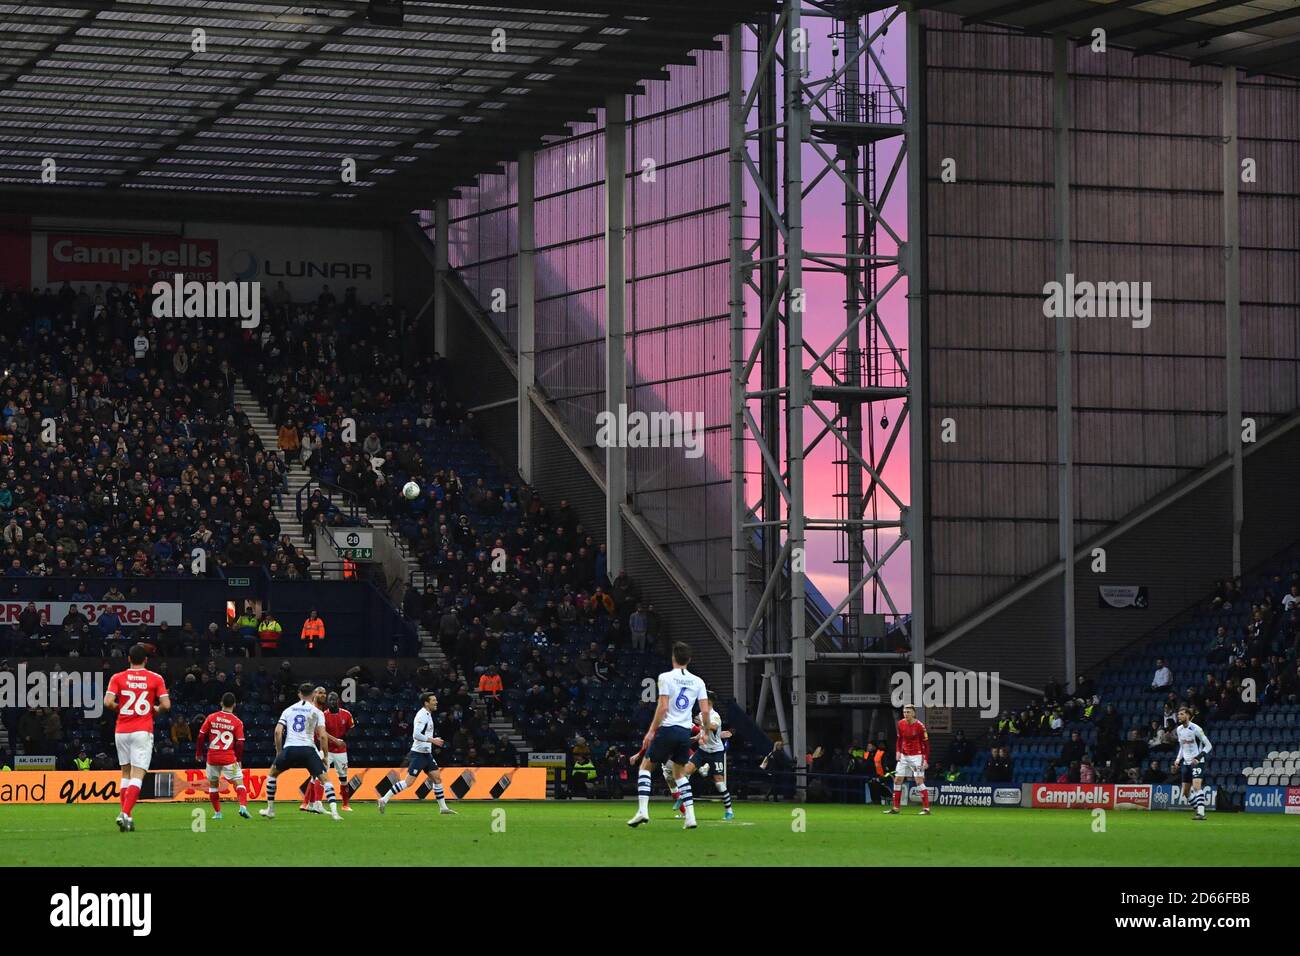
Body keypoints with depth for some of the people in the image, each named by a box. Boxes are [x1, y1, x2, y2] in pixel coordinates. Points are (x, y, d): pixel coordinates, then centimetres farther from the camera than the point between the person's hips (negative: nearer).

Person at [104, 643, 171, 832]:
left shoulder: (118, 678, 2)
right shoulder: (155, 679, 1)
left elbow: (108, 702, -10)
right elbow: (166, 704, -6)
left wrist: (118, 708, 11)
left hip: (121, 731, 2)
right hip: (143, 731, -2)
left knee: (126, 773, 16)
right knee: (138, 775, -7)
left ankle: (125, 815, 13)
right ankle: (125, 814, -25)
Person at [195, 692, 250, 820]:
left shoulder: (211, 718, 1)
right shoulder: (237, 722, -3)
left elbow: (201, 737, 3)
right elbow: (240, 744, -4)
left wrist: (198, 753, 15)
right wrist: (239, 760, 8)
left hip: (212, 757, 2)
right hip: (229, 758, -2)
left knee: (213, 784, 18)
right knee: (239, 782, 0)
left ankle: (217, 812, 20)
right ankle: (243, 806, -22)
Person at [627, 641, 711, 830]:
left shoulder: (666, 677, -6)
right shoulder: (697, 681, 6)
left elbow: (663, 707, -13)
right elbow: (705, 711, 3)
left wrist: (651, 731, -8)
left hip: (668, 728, -4)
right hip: (686, 732, 4)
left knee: (645, 766, 9)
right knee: (680, 773, 18)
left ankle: (643, 810, -7)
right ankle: (690, 816, 5)